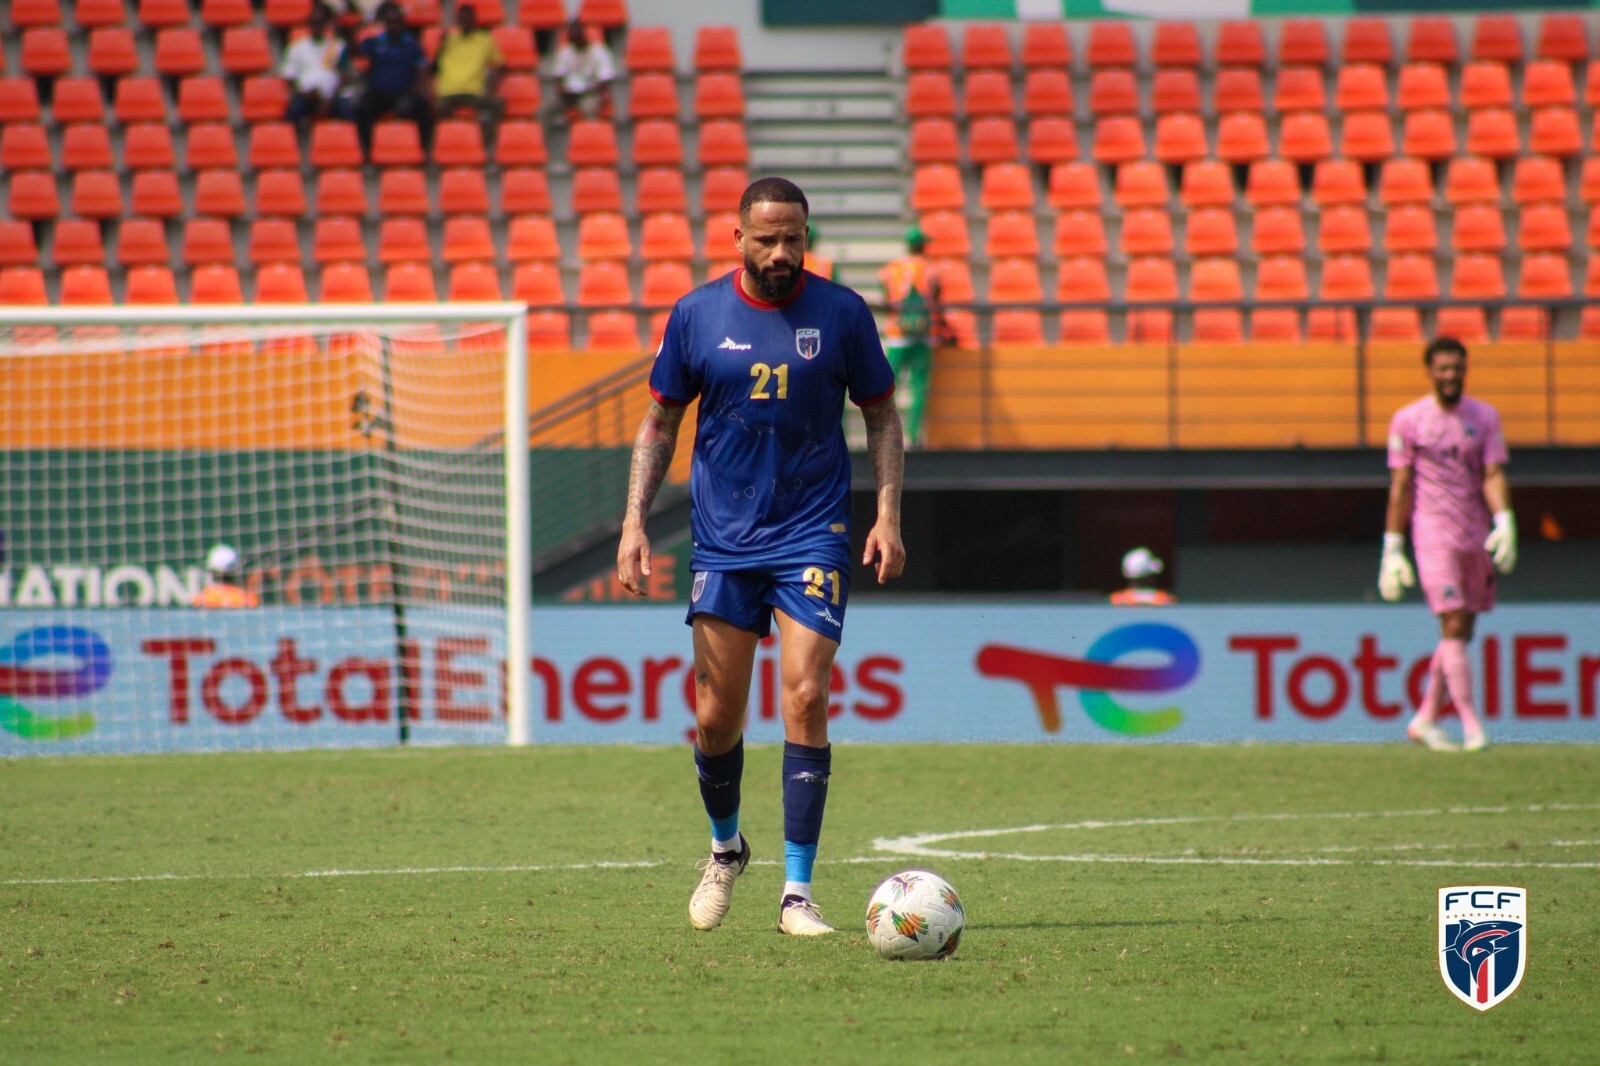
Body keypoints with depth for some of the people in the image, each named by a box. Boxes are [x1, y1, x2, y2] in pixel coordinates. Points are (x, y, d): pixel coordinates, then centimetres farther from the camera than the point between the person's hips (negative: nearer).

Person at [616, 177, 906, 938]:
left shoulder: (841, 315, -2)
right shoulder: (696, 316, 0)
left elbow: (881, 414, 8)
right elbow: (660, 421, 9)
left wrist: (887, 512, -3)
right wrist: (634, 520, -1)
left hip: (813, 535, -1)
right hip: (722, 540, 1)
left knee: (805, 698, -13)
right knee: (715, 717, 2)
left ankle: (796, 892, -8)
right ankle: (726, 847, 32)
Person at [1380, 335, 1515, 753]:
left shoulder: (1484, 417, 8)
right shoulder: (1408, 420, 0)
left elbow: (1493, 476, 1)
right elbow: (1400, 487, 1)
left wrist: (1505, 523, -17)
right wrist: (1392, 550, -2)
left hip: (1477, 538, 4)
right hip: (1433, 534, -4)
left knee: (1461, 633, 8)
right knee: (1453, 628, -13)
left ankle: (1425, 720, 20)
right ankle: (1471, 727, -13)